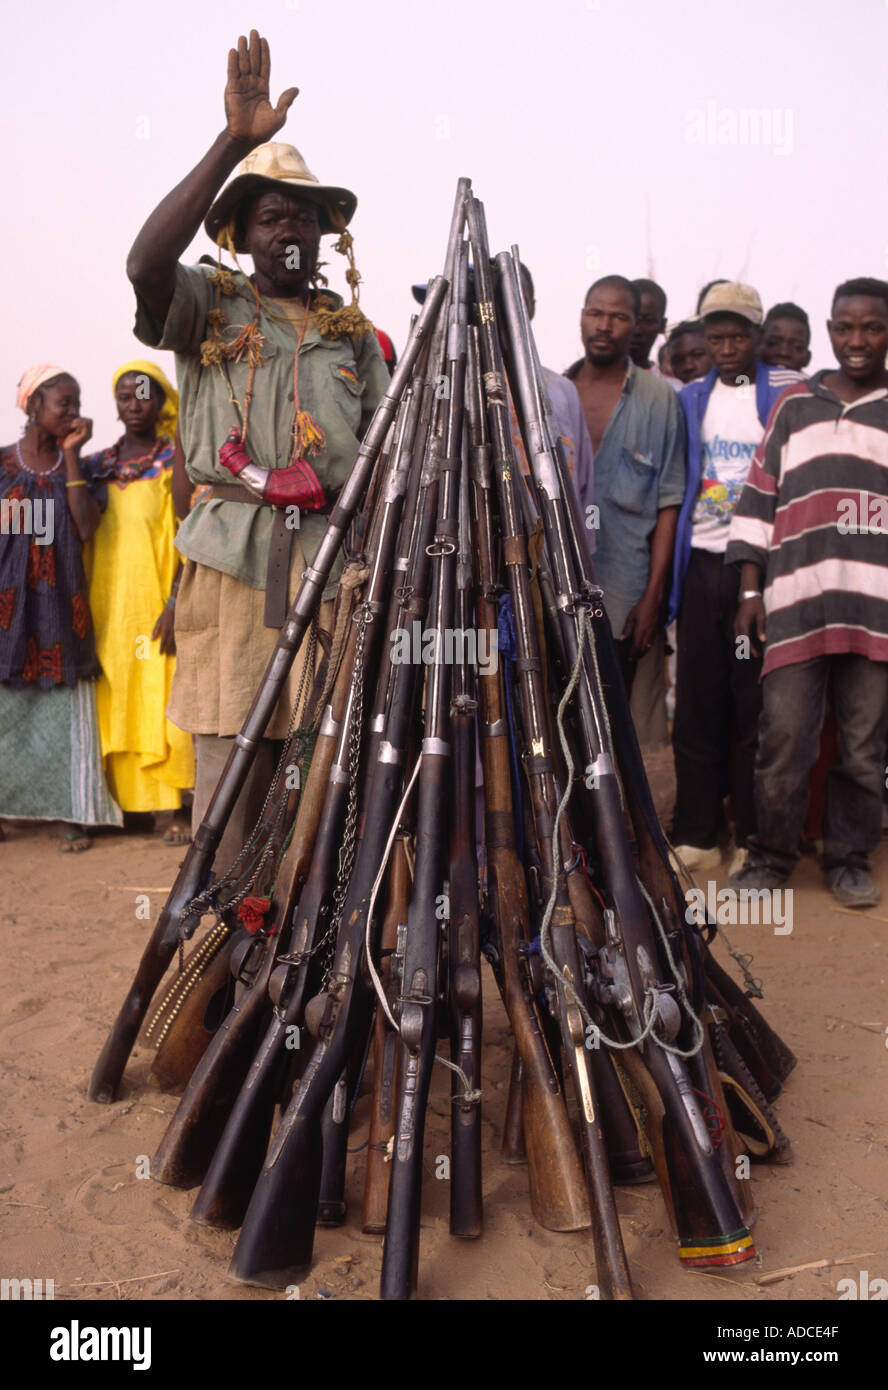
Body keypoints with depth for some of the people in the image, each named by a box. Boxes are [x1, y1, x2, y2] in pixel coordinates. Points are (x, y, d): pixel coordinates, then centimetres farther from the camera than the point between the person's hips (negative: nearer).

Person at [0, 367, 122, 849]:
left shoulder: (76, 468, 9)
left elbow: (86, 528, -9)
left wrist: (70, 454, -7)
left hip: (60, 604, 1)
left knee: (65, 709, 1)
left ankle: (75, 814, 7)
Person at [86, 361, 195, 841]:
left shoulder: (174, 461, 2)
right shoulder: (97, 465, 15)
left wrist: (175, 603, -15)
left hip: (155, 606, -4)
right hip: (106, 608, 5)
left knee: (163, 702, -7)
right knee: (115, 706, 4)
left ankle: (180, 809, -4)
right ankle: (132, 805, 11)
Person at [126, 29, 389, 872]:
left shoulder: (353, 333, 19)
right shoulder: (210, 308, 9)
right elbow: (145, 262, -13)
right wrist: (234, 141, -17)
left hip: (333, 557, 3)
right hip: (232, 557, -2)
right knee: (229, 758, -5)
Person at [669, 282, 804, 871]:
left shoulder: (786, 395, 2)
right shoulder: (691, 399, 14)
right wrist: (669, 569, 8)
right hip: (701, 563, 3)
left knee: (756, 705, 0)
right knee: (698, 705, 5)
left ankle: (753, 838, 11)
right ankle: (695, 834, 14)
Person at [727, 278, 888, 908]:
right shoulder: (795, 403, 14)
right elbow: (759, 497, 12)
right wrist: (751, 590, 5)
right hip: (798, 599, 0)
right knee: (784, 736, -1)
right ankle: (771, 855, 15)